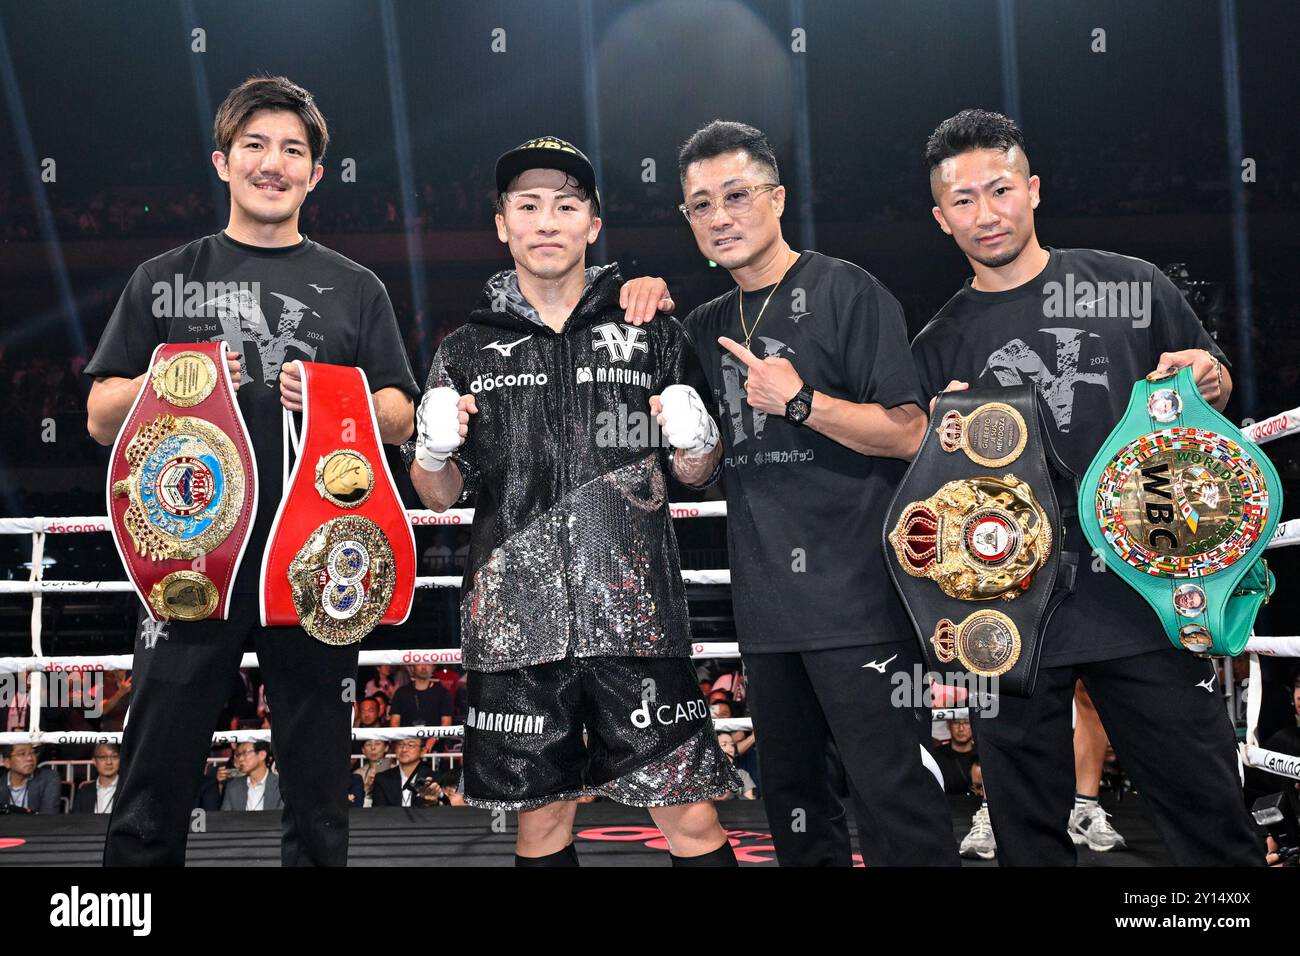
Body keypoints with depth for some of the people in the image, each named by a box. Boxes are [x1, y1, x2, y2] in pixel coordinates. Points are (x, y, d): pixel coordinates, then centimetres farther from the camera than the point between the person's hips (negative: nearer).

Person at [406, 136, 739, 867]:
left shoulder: (654, 337, 8)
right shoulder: (467, 353, 10)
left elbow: (695, 474, 14)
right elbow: (442, 495, 14)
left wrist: (697, 443, -8)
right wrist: (433, 450, -8)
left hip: (636, 615, -1)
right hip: (518, 623, 1)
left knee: (691, 818, -1)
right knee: (543, 819, 10)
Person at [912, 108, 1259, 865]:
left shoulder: (1131, 286, 4)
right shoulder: (939, 346, 7)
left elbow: (1217, 387, 15)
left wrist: (1206, 378, -7)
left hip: (1144, 597, -1)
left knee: (1212, 822, 5)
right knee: (1029, 835, 12)